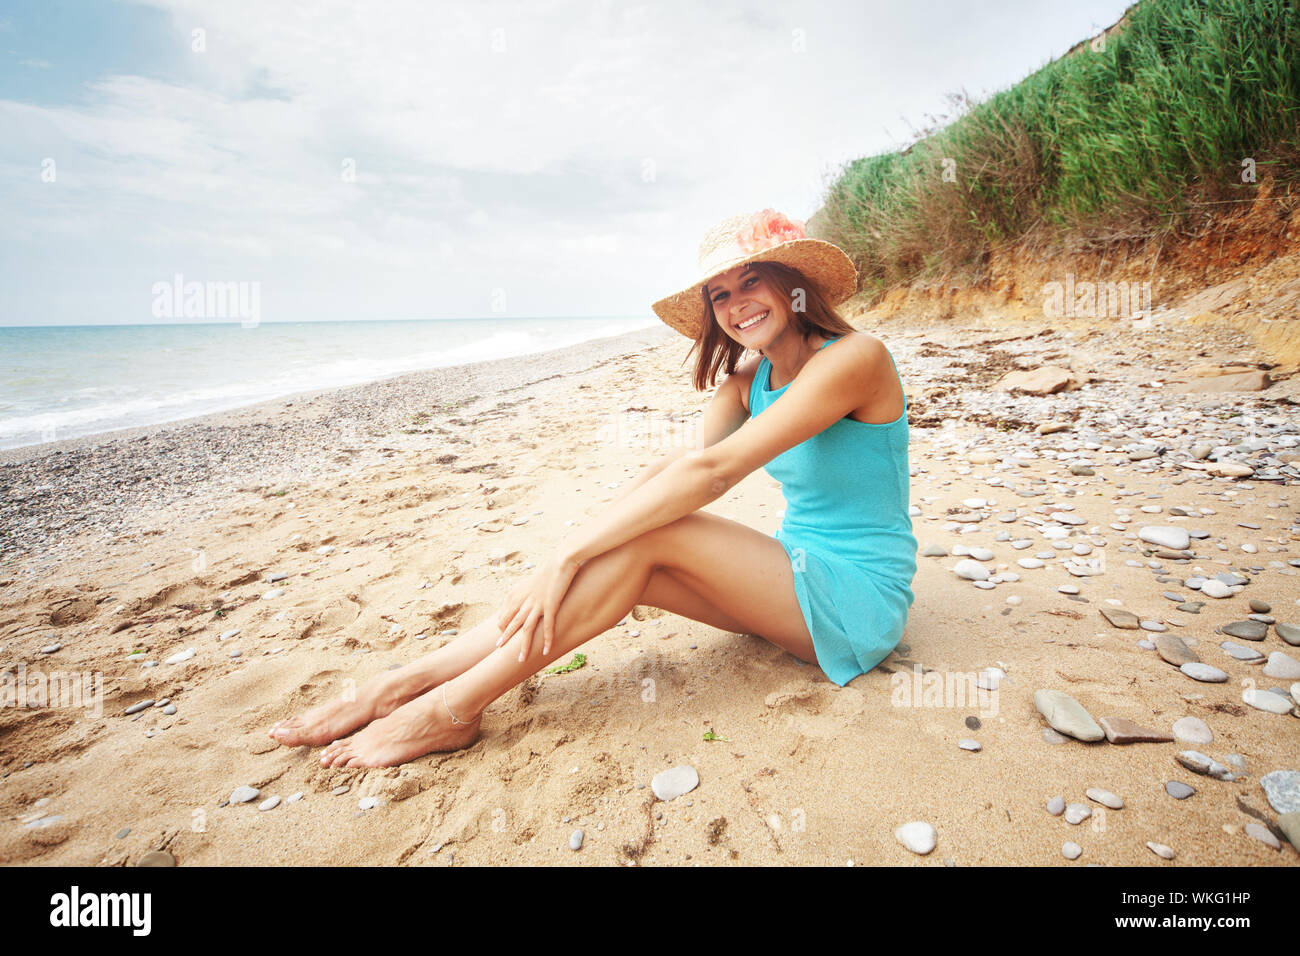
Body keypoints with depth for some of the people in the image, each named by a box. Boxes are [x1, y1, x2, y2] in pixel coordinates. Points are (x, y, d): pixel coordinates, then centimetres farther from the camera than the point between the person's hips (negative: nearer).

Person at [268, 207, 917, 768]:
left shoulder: (853, 357, -19)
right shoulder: (748, 379, 7)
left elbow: (712, 470, -28)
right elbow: (677, 463, -7)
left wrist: (571, 554, -28)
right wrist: (575, 551, -21)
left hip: (858, 596, -6)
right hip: (794, 575, 6)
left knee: (649, 534, -26)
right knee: (624, 548, -16)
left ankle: (448, 710, -18)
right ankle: (402, 685, -12)